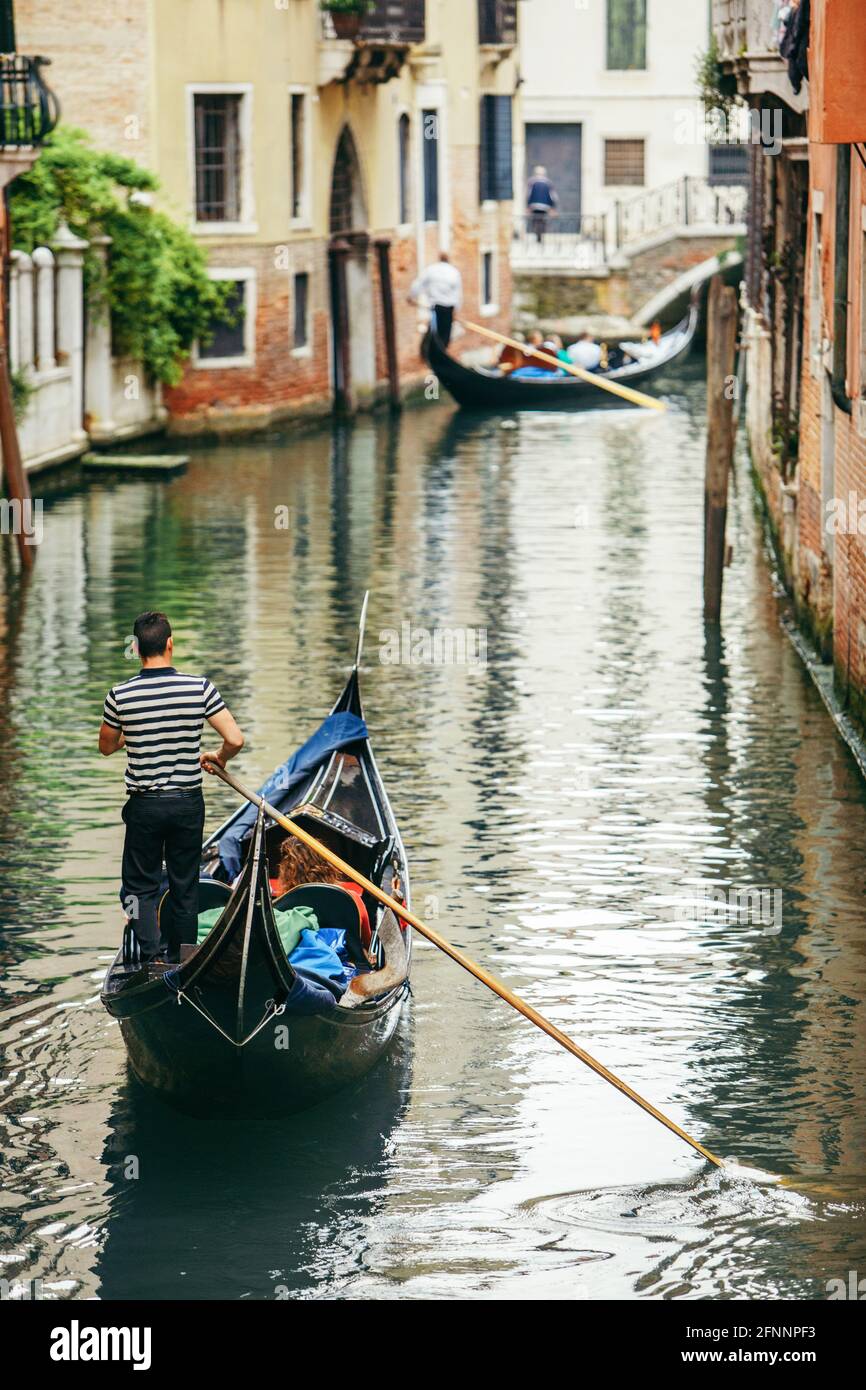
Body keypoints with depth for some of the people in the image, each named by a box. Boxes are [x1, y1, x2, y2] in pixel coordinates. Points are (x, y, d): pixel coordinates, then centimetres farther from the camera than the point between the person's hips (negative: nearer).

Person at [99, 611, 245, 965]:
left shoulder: (120, 696, -11)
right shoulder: (200, 688, -11)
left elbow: (106, 747, 6)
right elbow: (235, 740, -12)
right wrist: (217, 758, 9)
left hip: (144, 806, -1)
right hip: (188, 803, 1)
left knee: (141, 885, 9)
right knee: (185, 886, 14)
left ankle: (151, 955, -8)